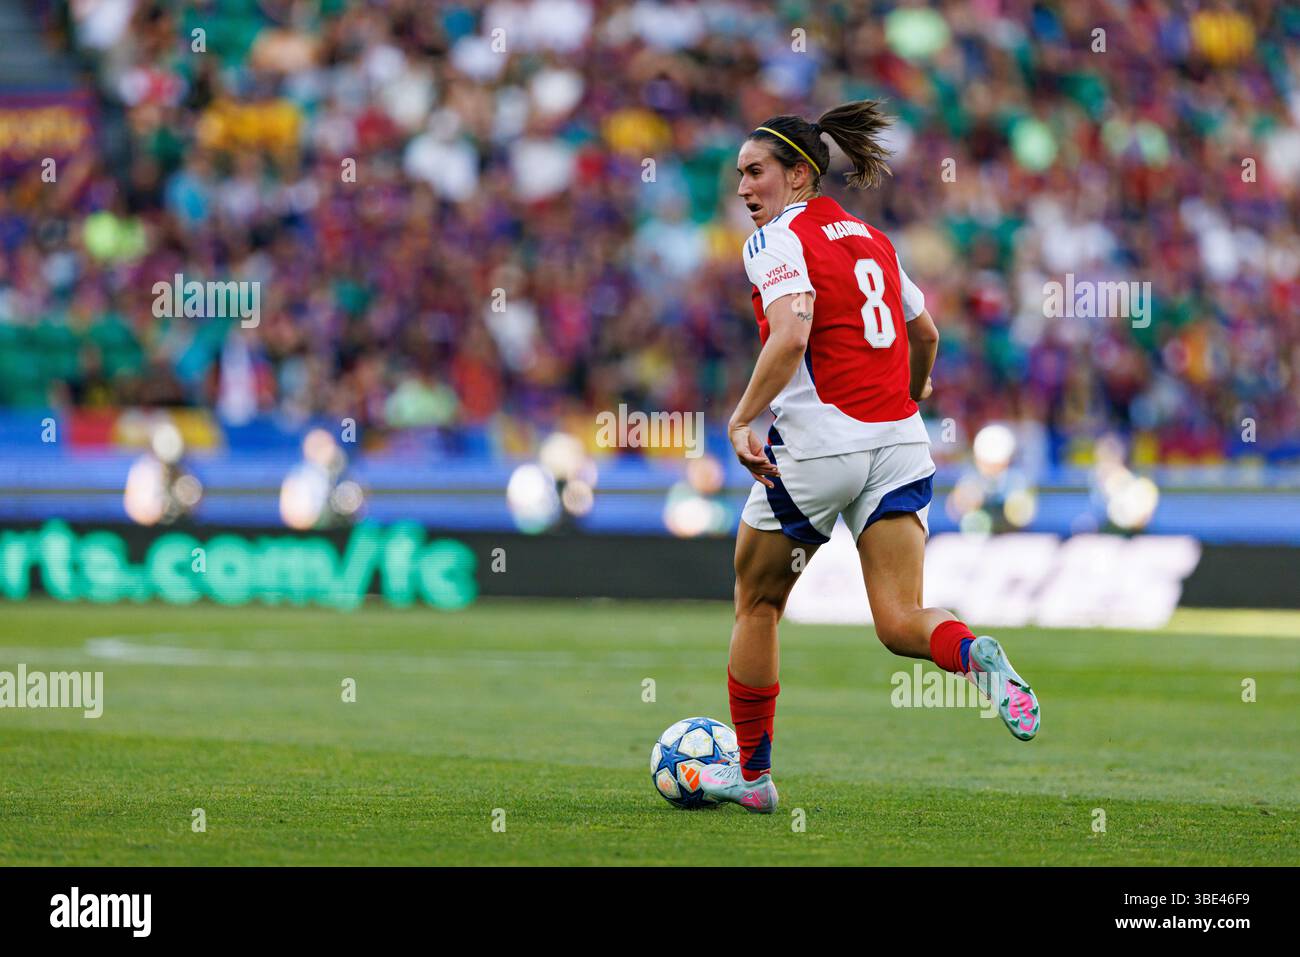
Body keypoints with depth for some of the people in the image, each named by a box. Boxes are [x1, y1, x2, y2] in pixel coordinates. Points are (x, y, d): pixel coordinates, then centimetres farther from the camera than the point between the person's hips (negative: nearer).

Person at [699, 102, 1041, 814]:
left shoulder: (778, 241, -5)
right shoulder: (871, 239, 17)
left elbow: (792, 334, -23)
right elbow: (925, 335, 29)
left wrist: (740, 420, -23)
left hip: (817, 444, -6)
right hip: (899, 445, 6)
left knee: (757, 602, 15)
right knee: (901, 623, -2)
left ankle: (751, 773, 23)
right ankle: (976, 654, -35)